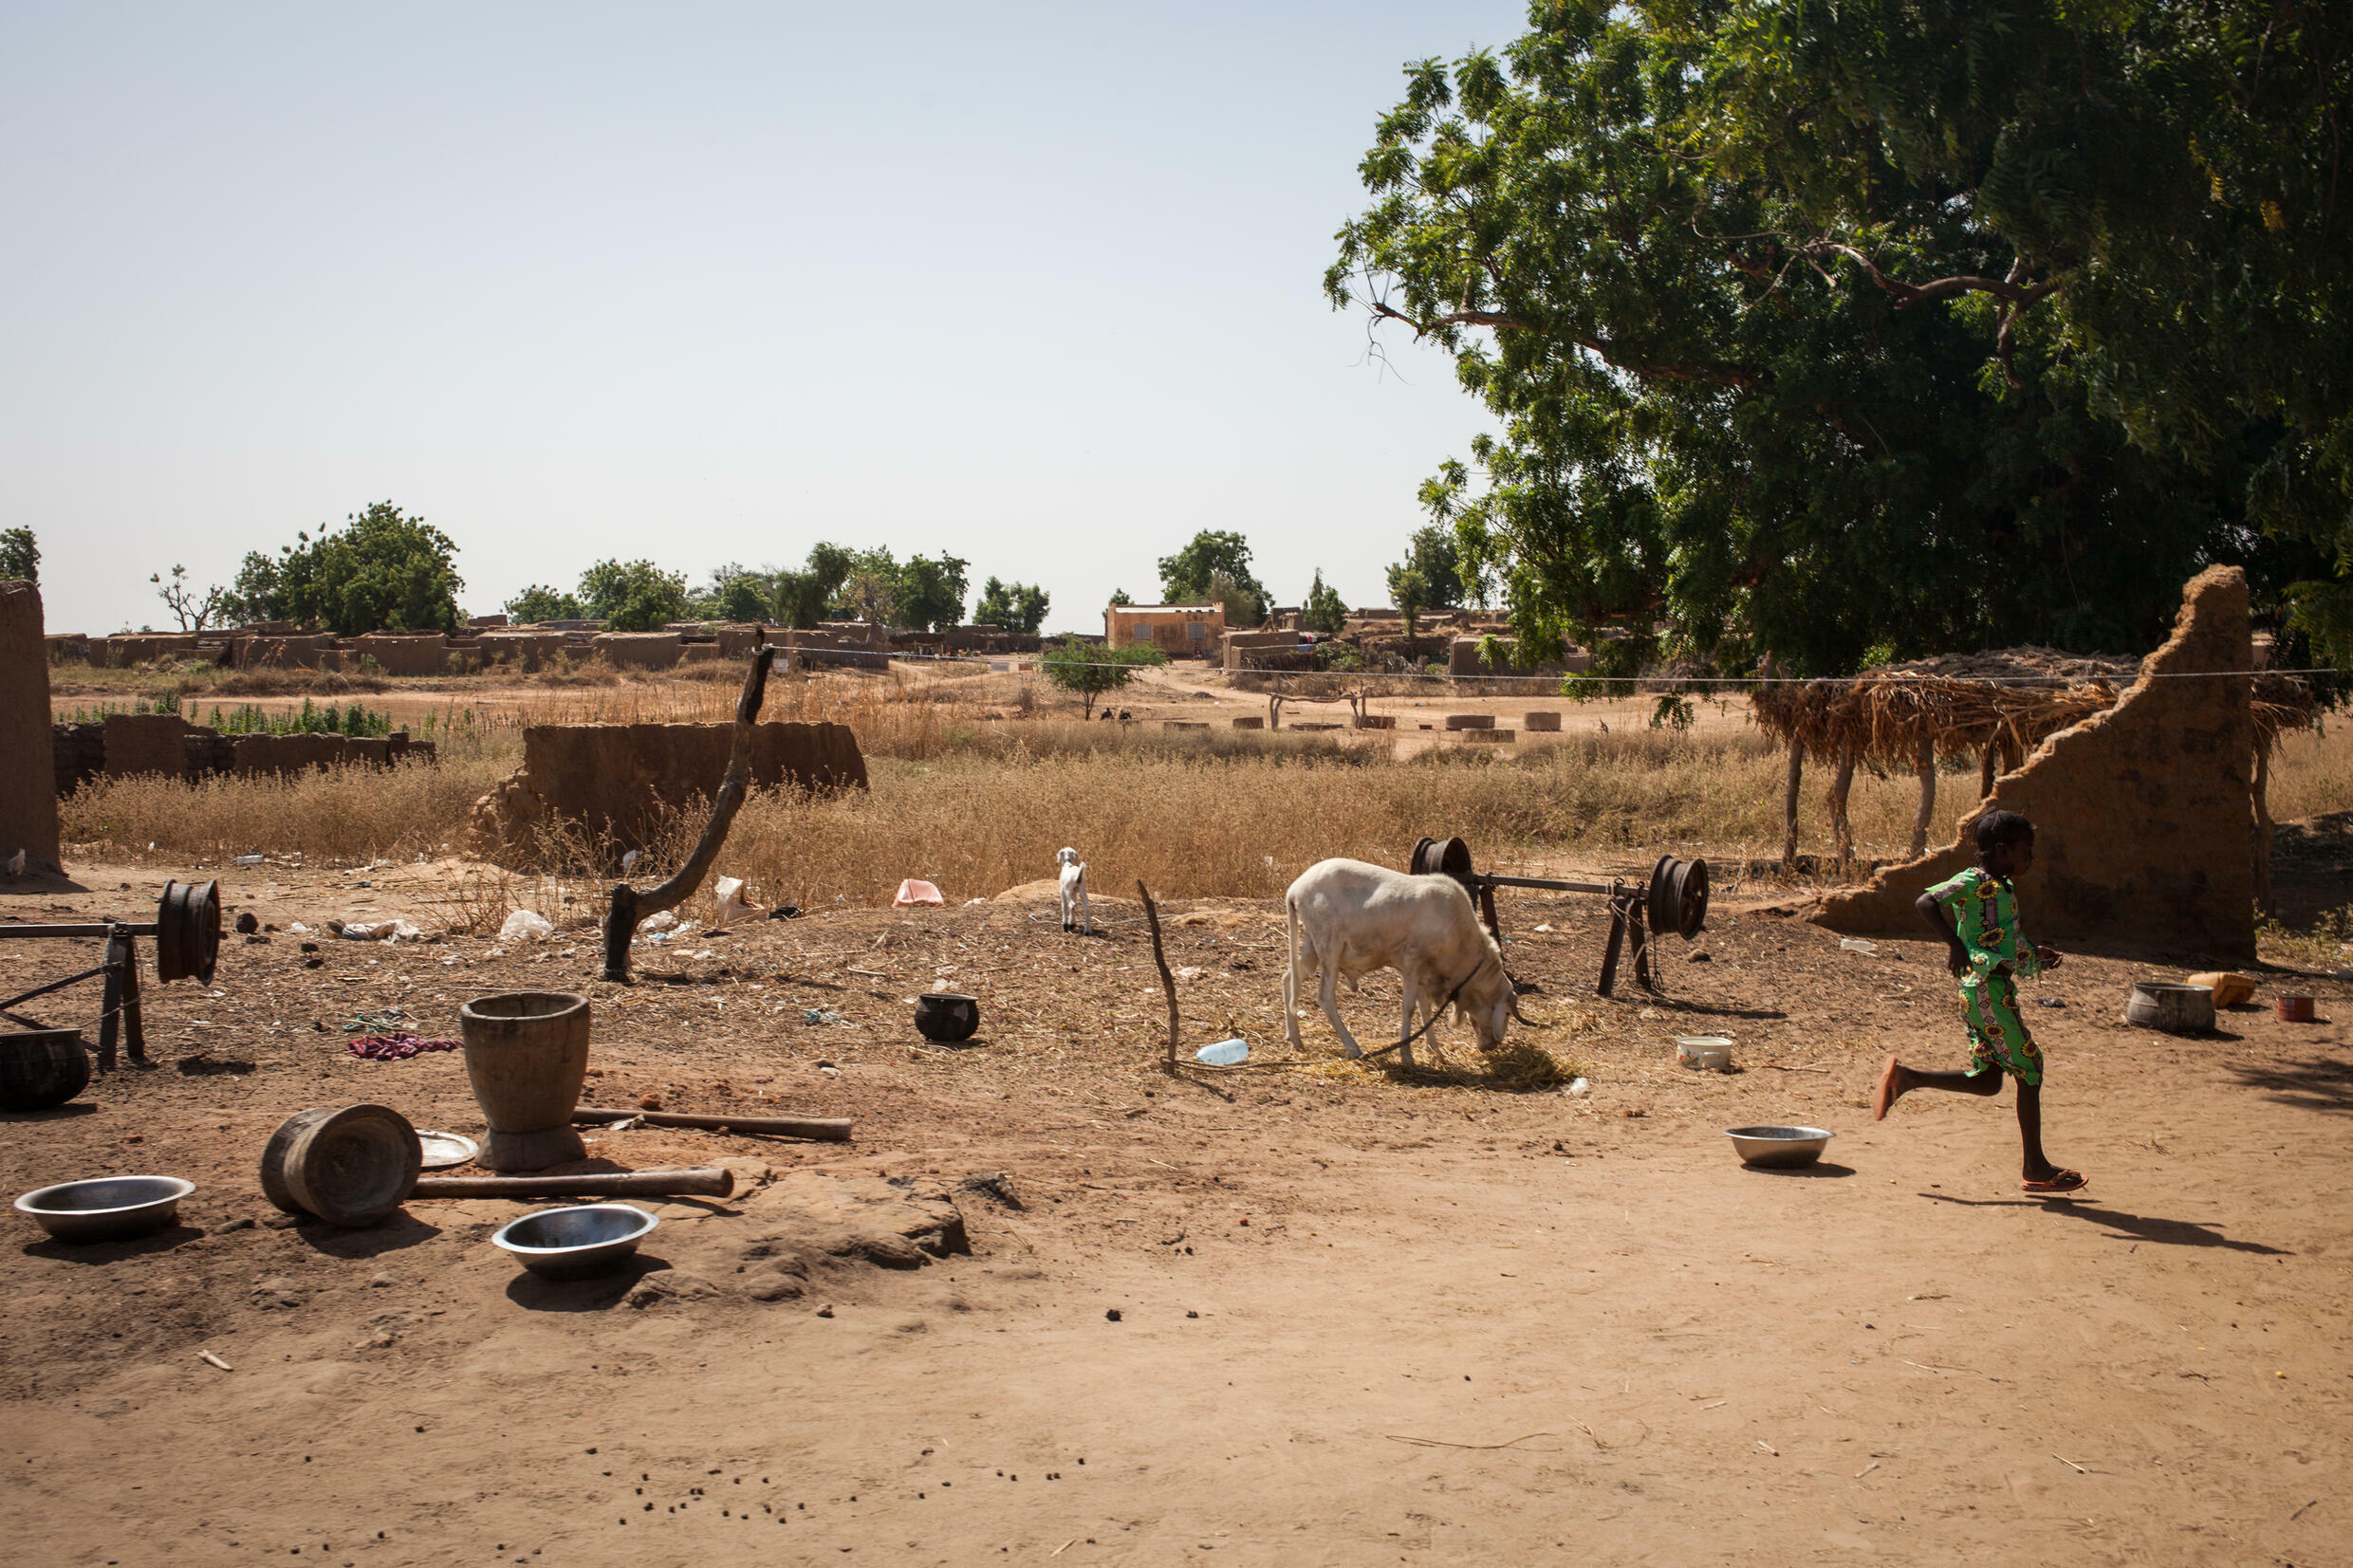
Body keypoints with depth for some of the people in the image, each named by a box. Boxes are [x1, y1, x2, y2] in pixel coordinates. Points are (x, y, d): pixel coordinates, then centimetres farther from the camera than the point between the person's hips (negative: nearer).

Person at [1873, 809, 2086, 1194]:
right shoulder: (1974, 882, -11)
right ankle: (2036, 1168, 4)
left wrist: (2035, 957, 16)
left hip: (1997, 989, 10)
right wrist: (1953, 944, -30)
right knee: (2030, 1069, -3)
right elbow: (1926, 902, -23)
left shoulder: (2002, 887, 18)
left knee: (1986, 1081, 9)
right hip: (1988, 989, -10)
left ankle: (1904, 1077, 14)